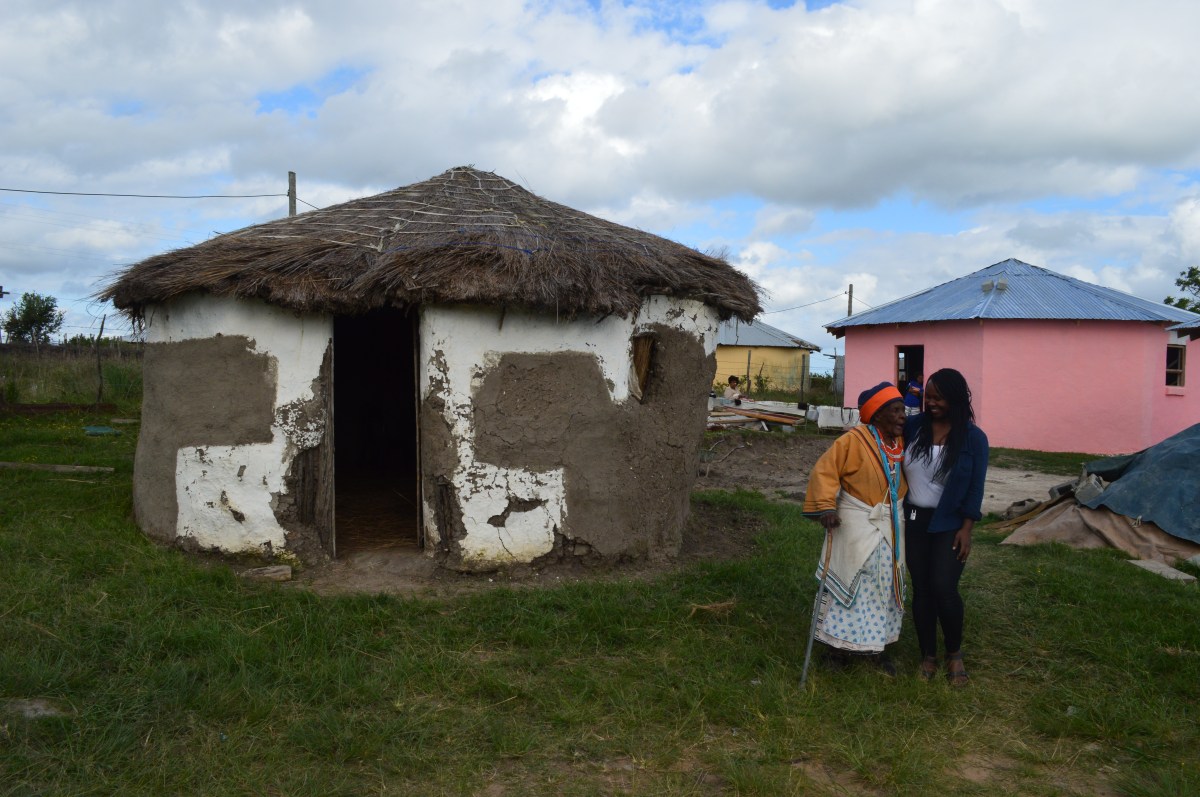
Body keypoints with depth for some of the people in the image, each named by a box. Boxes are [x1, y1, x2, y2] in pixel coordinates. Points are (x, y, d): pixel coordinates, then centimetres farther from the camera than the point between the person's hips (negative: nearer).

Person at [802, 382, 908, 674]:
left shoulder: (901, 443, 3)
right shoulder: (854, 440, -17)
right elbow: (825, 470, -16)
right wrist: (826, 506, -22)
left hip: (890, 527, 7)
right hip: (857, 526, -7)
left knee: (886, 585, 13)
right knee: (851, 583, 0)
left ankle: (875, 645, 27)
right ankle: (841, 645, 14)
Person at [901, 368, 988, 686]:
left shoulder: (973, 437, -6)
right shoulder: (914, 426, -2)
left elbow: (975, 488, -4)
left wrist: (966, 529, -8)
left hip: (949, 524, -3)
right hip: (914, 520, 3)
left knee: (943, 588, -11)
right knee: (921, 588, 7)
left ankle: (954, 653, 15)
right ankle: (928, 656, 22)